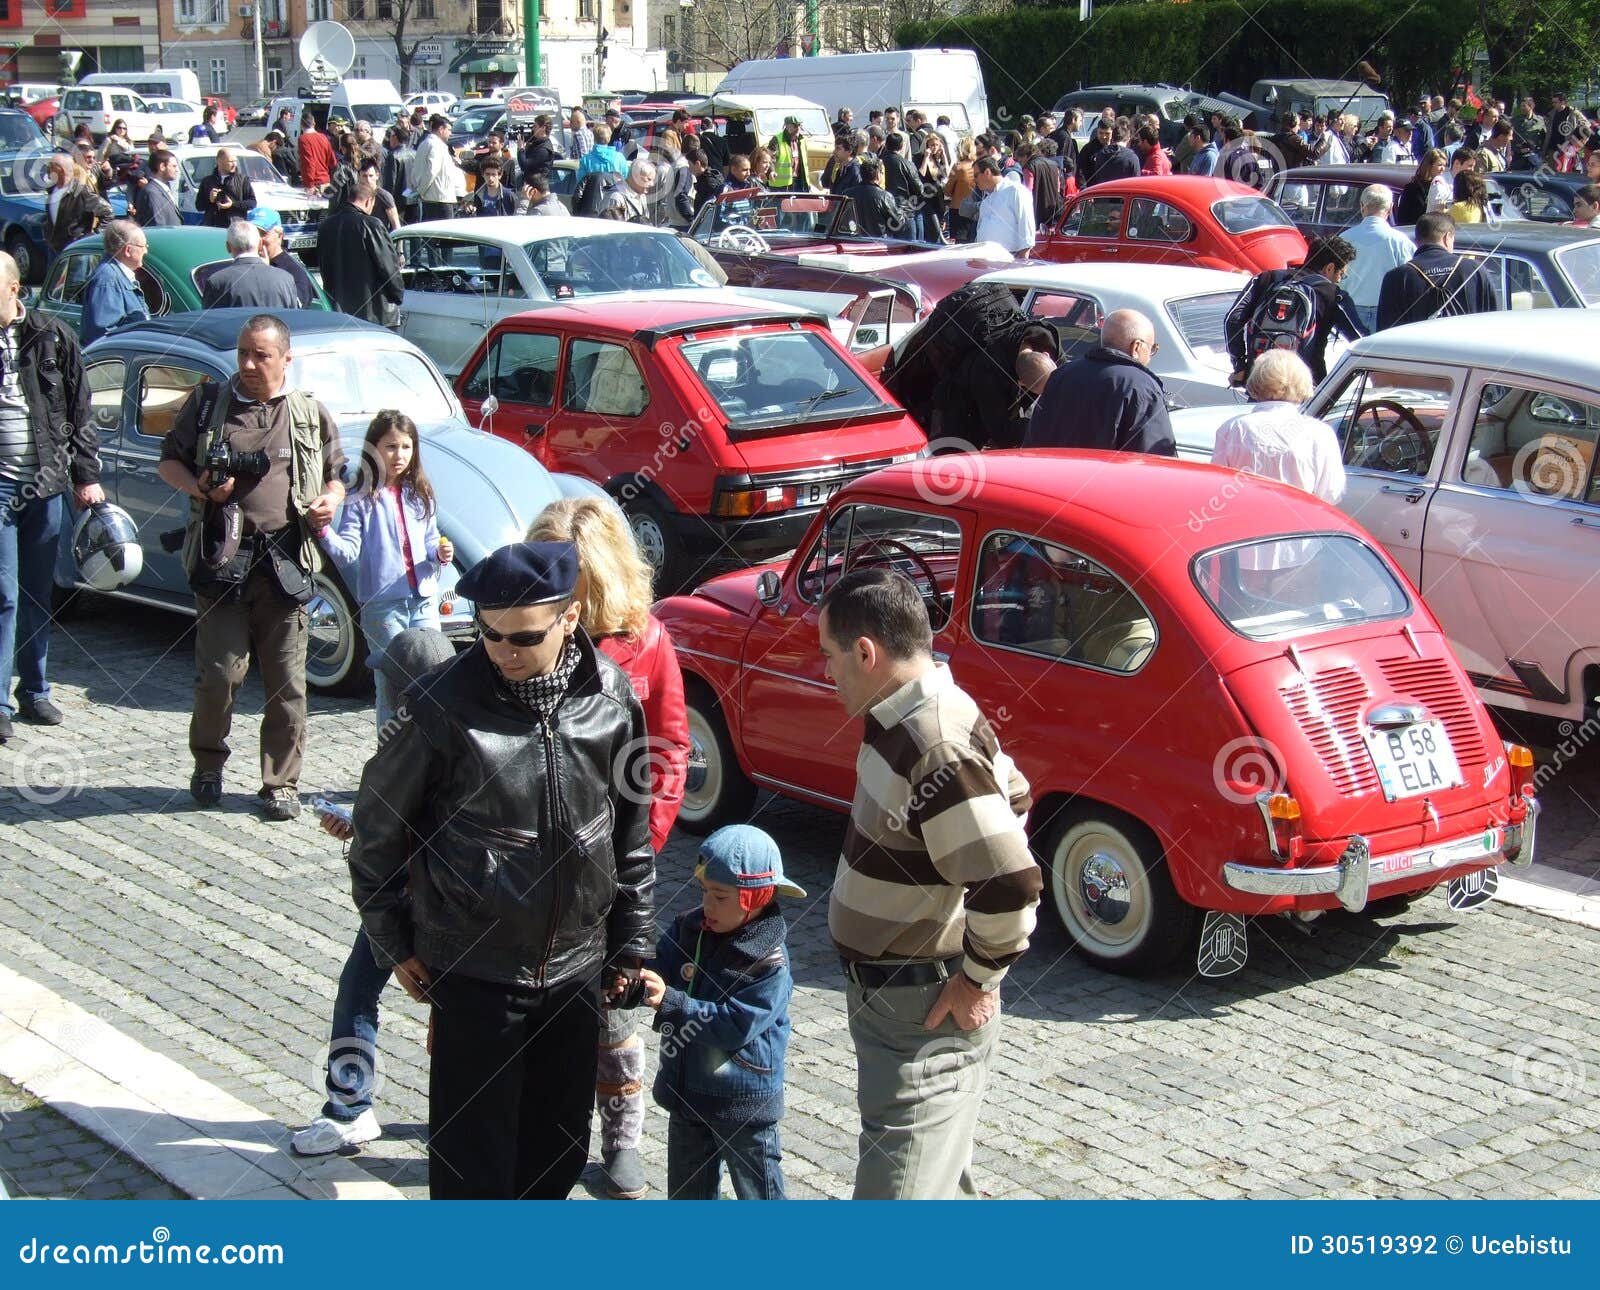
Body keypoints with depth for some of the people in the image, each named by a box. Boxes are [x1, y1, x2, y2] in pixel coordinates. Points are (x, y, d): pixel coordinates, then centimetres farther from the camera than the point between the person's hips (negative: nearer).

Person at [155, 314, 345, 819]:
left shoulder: (310, 414, 11)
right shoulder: (207, 403, 8)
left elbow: (336, 474, 20)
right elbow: (169, 461, 12)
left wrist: (331, 500, -3)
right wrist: (199, 488, -8)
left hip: (286, 559, 1)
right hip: (221, 556, -1)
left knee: (287, 682, 2)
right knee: (220, 672, -3)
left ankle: (281, 783, 12)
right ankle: (208, 765, 20)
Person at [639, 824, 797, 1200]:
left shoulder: (770, 964, -23)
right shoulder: (690, 927, -5)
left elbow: (736, 1025, -29)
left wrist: (671, 1003, -35)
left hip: (744, 1102, -6)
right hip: (687, 1091, 6)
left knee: (757, 1188, 11)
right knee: (688, 1187, 21)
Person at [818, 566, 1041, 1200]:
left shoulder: (935, 748, -28)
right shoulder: (914, 715, 3)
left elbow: (1011, 884, -31)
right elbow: (1010, 793, 19)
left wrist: (978, 980, -18)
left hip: (923, 1017, -11)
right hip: (886, 996, 11)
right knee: (935, 1177, 26)